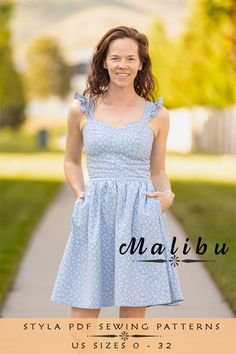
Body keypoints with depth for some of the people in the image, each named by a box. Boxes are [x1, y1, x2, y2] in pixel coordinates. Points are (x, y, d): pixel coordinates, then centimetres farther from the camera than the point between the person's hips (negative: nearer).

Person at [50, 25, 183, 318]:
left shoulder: (157, 115, 6)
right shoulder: (81, 109, 7)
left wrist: (167, 195, -4)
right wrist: (80, 194, 2)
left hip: (141, 217, 0)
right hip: (94, 217, 0)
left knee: (133, 315, 3)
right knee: (82, 315, -1)